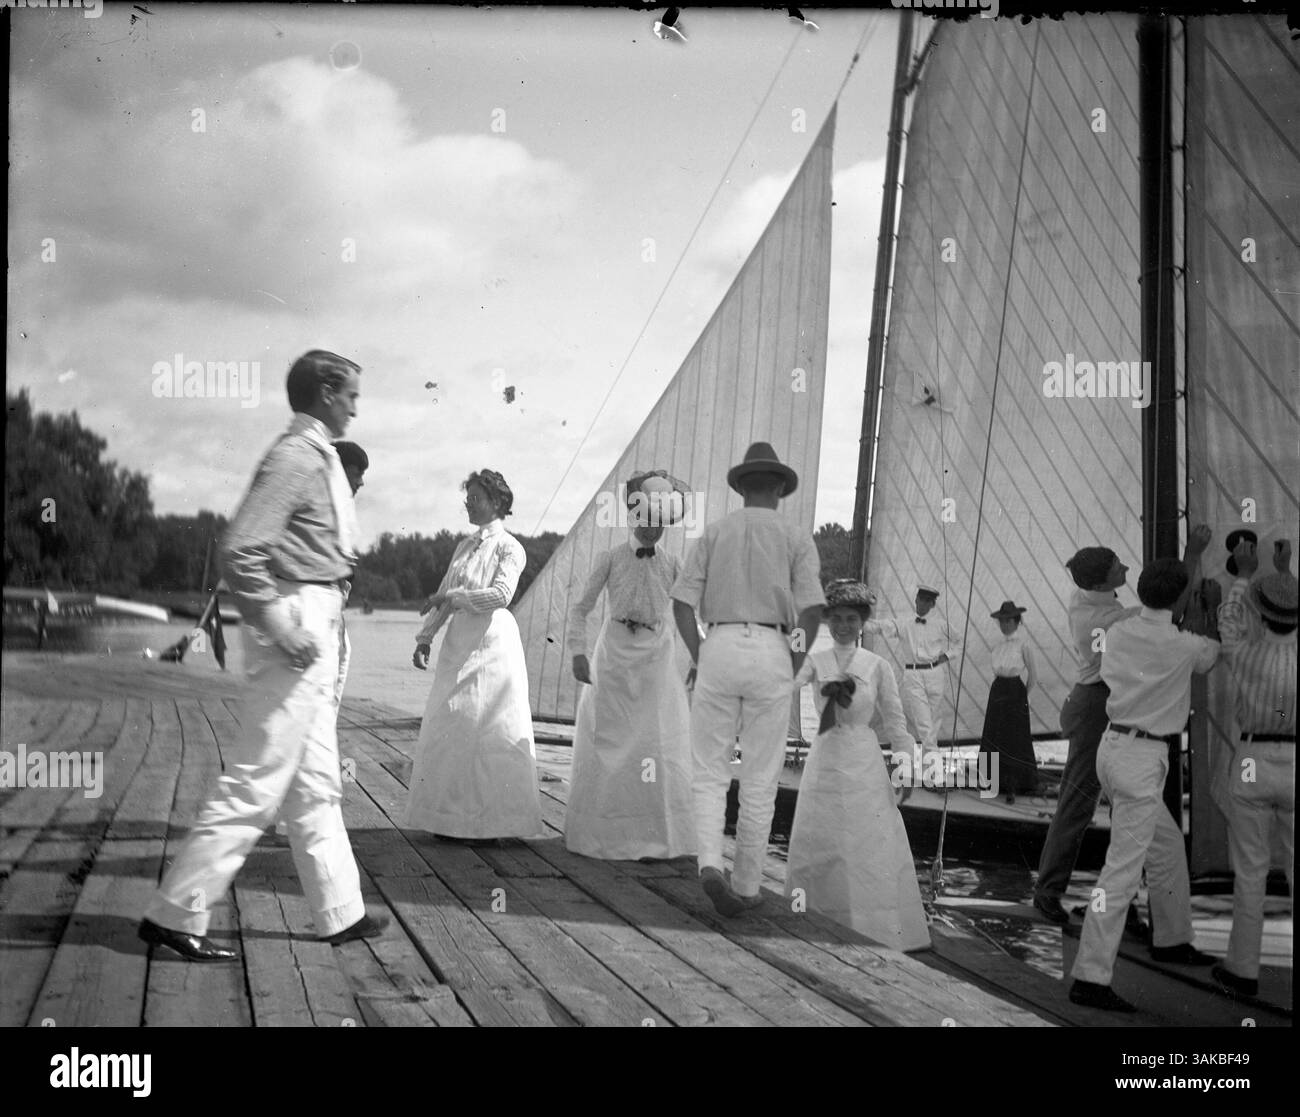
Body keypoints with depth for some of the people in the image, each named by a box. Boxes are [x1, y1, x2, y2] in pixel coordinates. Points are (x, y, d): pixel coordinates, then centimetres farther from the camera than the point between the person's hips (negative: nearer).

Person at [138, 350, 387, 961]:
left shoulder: (317, 457, 15)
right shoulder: (295, 457, -14)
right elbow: (239, 549, -22)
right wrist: (280, 624, -21)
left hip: (315, 631, 10)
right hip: (298, 625, -10)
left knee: (317, 785, 15)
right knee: (255, 783, -6)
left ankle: (340, 912, 25)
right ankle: (175, 915, 2)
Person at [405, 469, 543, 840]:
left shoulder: (509, 547, -2)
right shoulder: (464, 546, 17)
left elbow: (500, 594, -15)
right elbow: (443, 596, 19)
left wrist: (453, 596, -12)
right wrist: (425, 637, 11)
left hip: (493, 641, -7)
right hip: (458, 642, 7)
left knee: (490, 731, -5)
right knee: (450, 729, 4)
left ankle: (491, 821, 1)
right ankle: (453, 816, 10)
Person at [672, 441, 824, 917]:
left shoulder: (714, 533, 10)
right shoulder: (797, 540, 5)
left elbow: (683, 602, 1)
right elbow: (812, 610, -7)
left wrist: (700, 660, 7)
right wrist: (793, 668, 4)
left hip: (719, 648, 1)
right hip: (771, 655, -1)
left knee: (710, 774, 6)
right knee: (759, 781, 7)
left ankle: (710, 864, -16)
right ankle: (746, 886, 11)